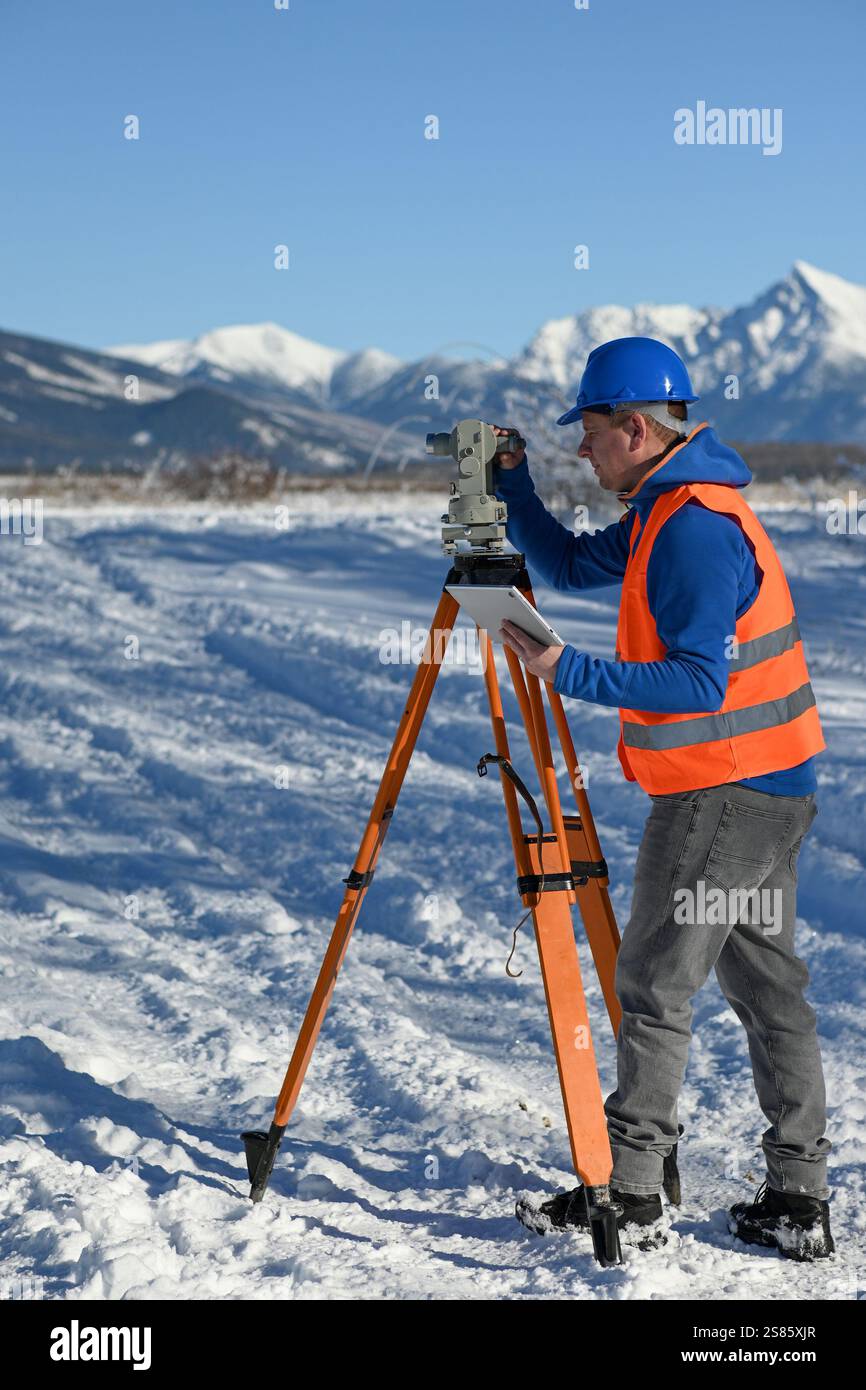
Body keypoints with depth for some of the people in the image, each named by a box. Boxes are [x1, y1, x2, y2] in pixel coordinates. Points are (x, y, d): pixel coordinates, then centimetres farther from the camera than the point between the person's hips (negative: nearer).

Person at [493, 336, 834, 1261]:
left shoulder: (694, 527, -19)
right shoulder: (666, 510, 13)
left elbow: (700, 682, -25)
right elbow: (571, 565, 24)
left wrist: (573, 675, -27)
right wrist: (511, 484, 14)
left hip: (723, 793, -10)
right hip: (769, 787, 10)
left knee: (656, 983, -3)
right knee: (765, 984, 10)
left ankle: (629, 1190, 5)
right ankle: (797, 1200, 15)